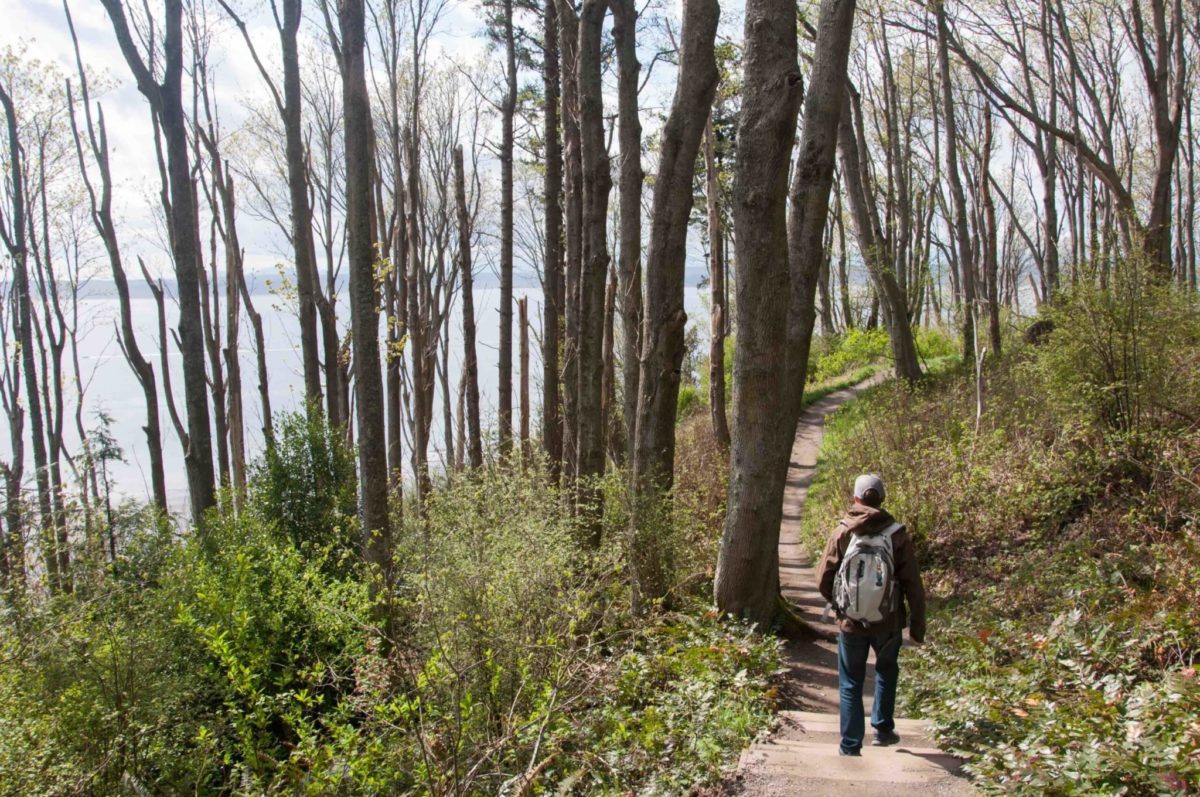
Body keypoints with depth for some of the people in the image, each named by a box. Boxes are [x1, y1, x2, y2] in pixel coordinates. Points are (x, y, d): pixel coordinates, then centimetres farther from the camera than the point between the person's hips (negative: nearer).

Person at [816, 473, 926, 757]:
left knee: (851, 684, 12)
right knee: (886, 672, 28)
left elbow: (824, 580, -7)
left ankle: (850, 746, 13)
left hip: (851, 623, -1)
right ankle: (883, 729, 31)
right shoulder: (897, 534, -9)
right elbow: (912, 585, -6)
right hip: (888, 622, 1)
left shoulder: (841, 533, -9)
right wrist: (917, 625, 4)